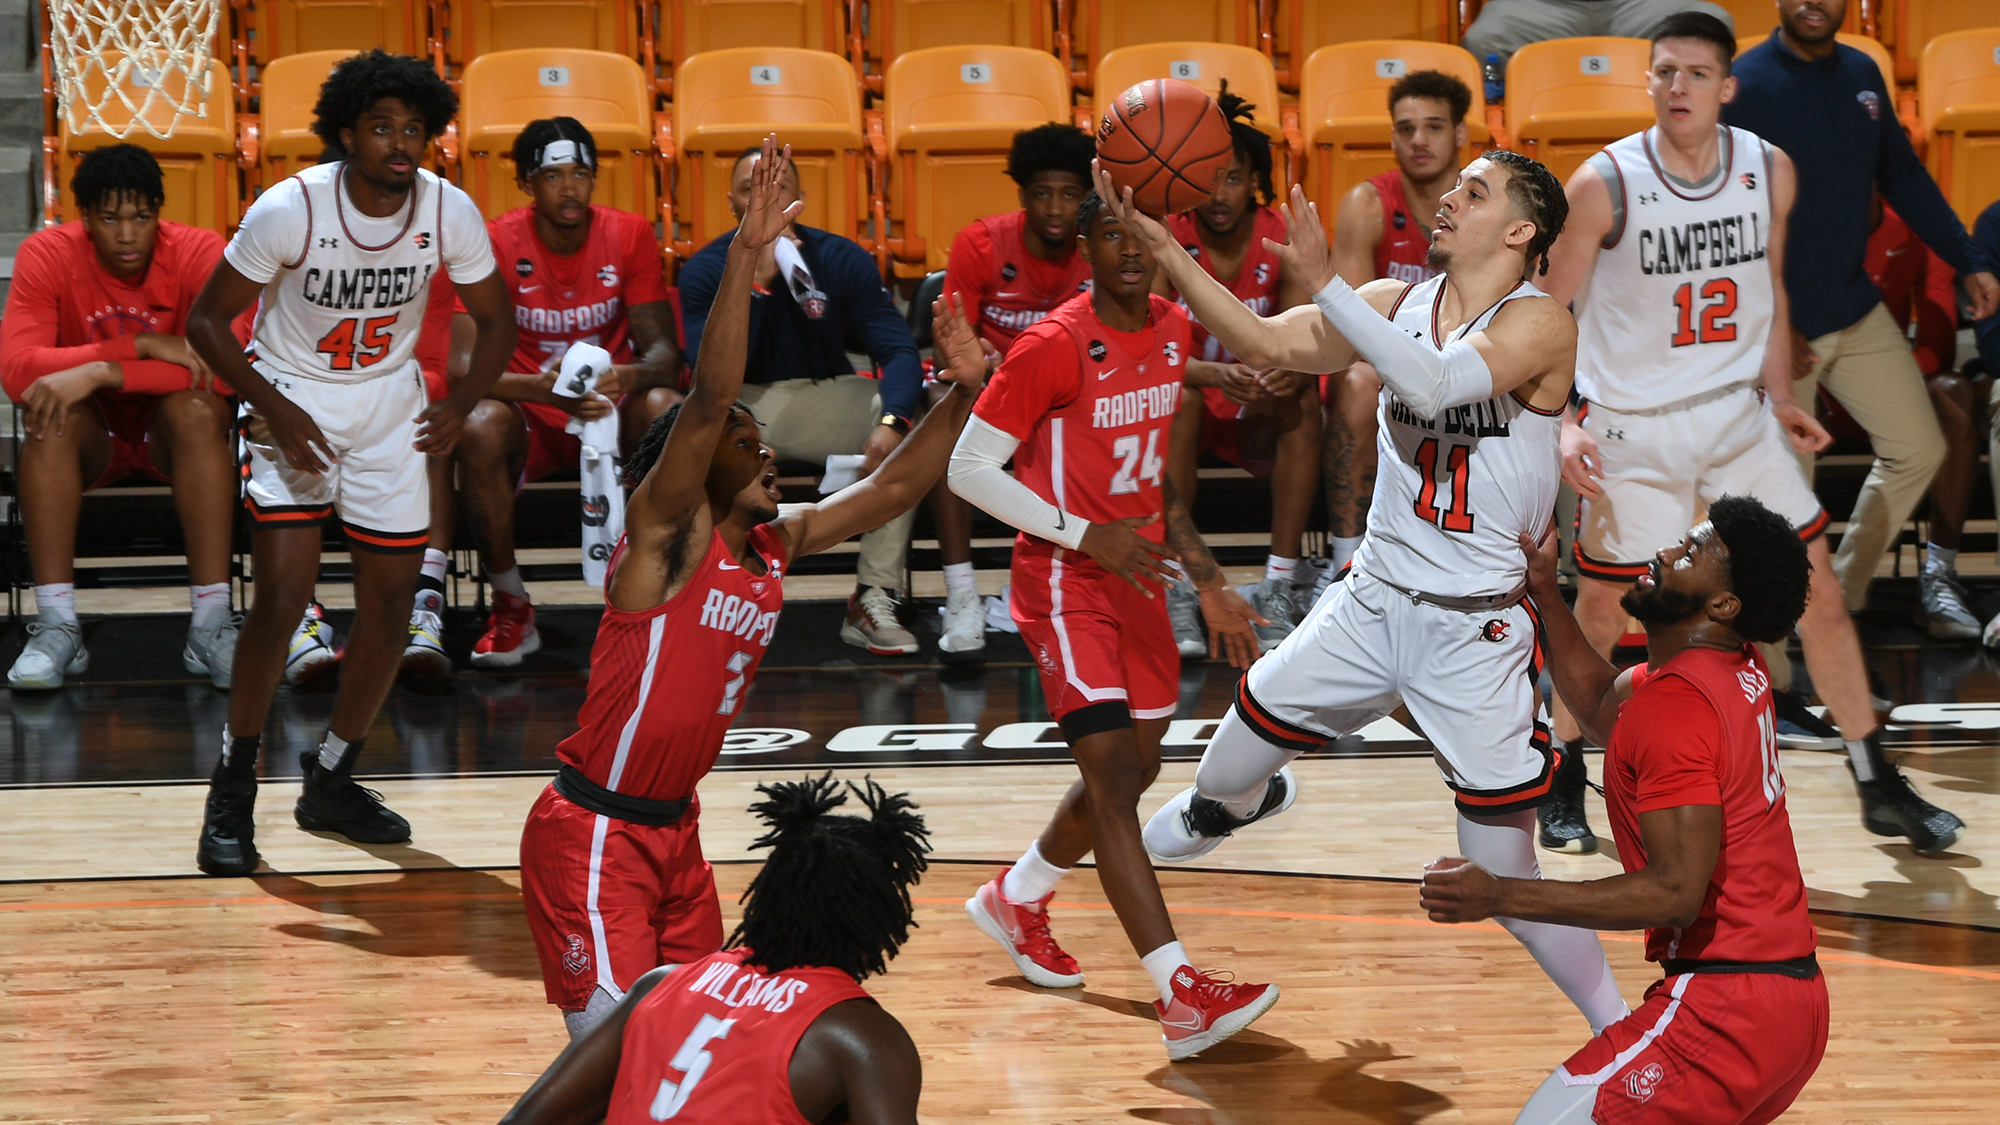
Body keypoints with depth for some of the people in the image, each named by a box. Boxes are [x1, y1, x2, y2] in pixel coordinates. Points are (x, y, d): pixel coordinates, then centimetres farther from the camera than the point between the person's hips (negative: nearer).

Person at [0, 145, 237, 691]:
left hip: (173, 438, -1)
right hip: (92, 439, 1)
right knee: (50, 414, -32)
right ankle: (56, 628, -29)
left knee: (196, 407, -33)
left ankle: (210, 626, -33)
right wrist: (144, 346, -33)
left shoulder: (199, 252, -17)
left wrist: (100, 372, -38)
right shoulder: (47, 254, -15)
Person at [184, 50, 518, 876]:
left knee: (391, 601, 2)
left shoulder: (450, 212, -13)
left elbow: (494, 320, 3)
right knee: (282, 596, -16)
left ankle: (331, 783, 21)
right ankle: (233, 788, 0)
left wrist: (461, 403, -13)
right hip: (293, 399, -4)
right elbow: (207, 320, -13)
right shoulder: (290, 209, -22)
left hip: (389, 406, 4)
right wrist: (276, 408, -22)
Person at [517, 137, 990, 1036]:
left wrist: (962, 396, 6)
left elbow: (892, 489, 16)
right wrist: (745, 253, -35)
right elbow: (709, 399, -27)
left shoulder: (780, 543, 7)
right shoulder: (666, 532, -14)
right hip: (590, 834, -8)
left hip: (675, 829, 8)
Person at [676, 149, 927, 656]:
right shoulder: (705, 270, -7)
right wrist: (757, 285, -27)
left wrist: (891, 421, -35)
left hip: (826, 398, 1)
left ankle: (874, 600, -27)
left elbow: (900, 352, -14)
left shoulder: (842, 260, -5)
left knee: (912, 419, -27)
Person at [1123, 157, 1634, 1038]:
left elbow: (1437, 384, -33)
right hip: (1373, 599, 6)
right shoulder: (1399, 303, 3)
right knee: (1226, 768, 15)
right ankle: (1247, 801, 53)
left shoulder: (1541, 324, -16)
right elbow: (1265, 344, -3)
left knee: (1506, 884, -5)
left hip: (1477, 630, -6)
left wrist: (1325, 284, -36)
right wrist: (1162, 246, -12)